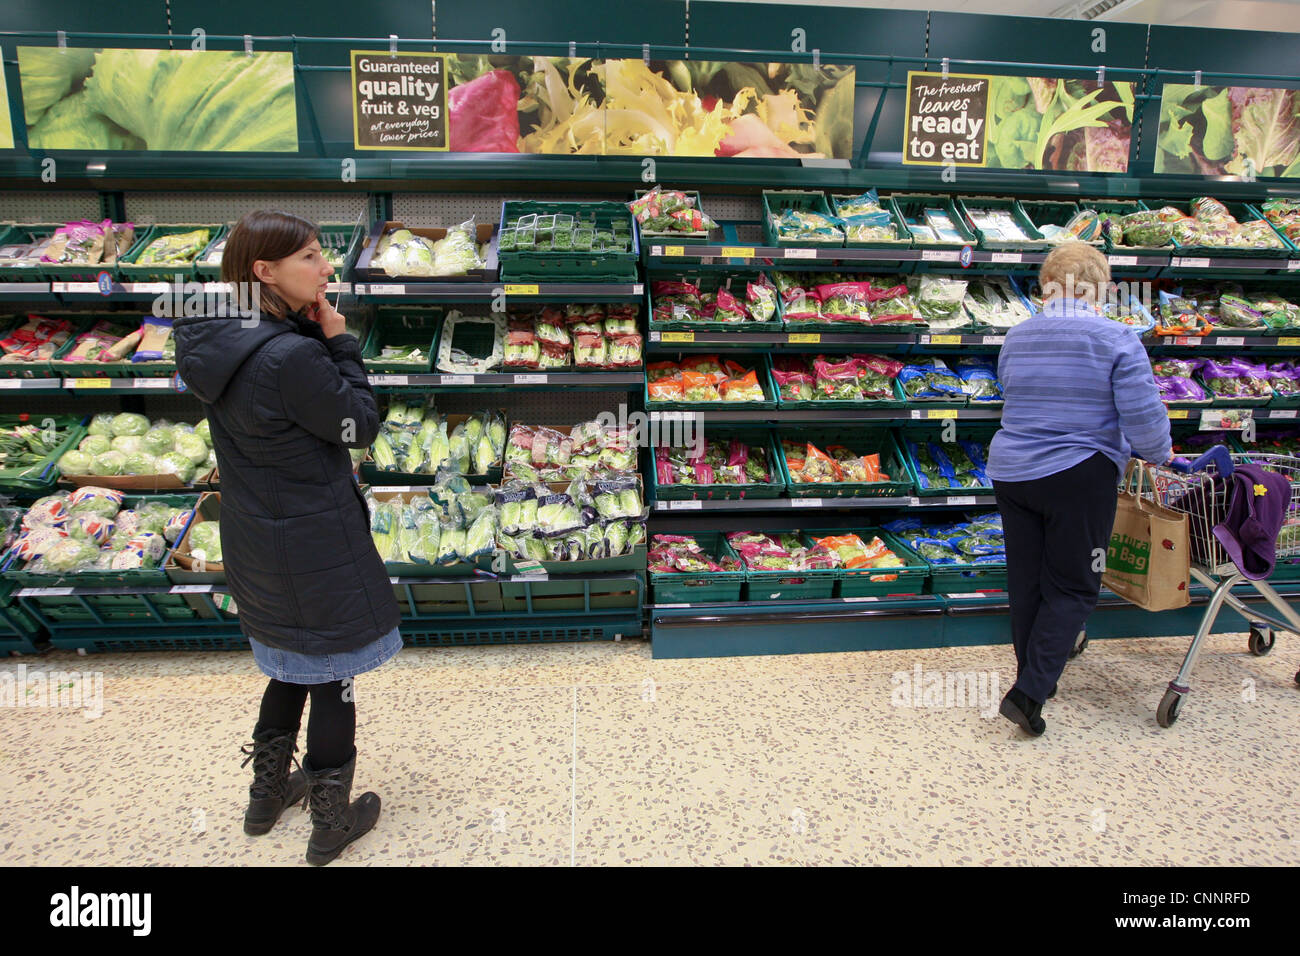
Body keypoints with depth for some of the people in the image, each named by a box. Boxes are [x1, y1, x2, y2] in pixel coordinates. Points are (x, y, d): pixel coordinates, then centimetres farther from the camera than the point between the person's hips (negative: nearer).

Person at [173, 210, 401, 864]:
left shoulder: (215, 341, 0)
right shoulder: (291, 356, -27)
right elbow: (361, 426, -16)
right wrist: (339, 342, -11)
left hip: (254, 542, 9)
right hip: (315, 549, -8)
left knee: (293, 663, 27)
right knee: (333, 678, 11)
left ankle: (267, 794, 45)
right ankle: (331, 823, 29)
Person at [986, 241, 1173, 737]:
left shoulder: (1016, 337, 4)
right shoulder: (1117, 340, -11)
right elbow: (1143, 417, -12)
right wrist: (1160, 454, 7)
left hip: (1011, 473, 5)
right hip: (1079, 477, -5)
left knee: (1026, 583, 16)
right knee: (1072, 587, 7)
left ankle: (1036, 679, 31)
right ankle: (1029, 693, -1)